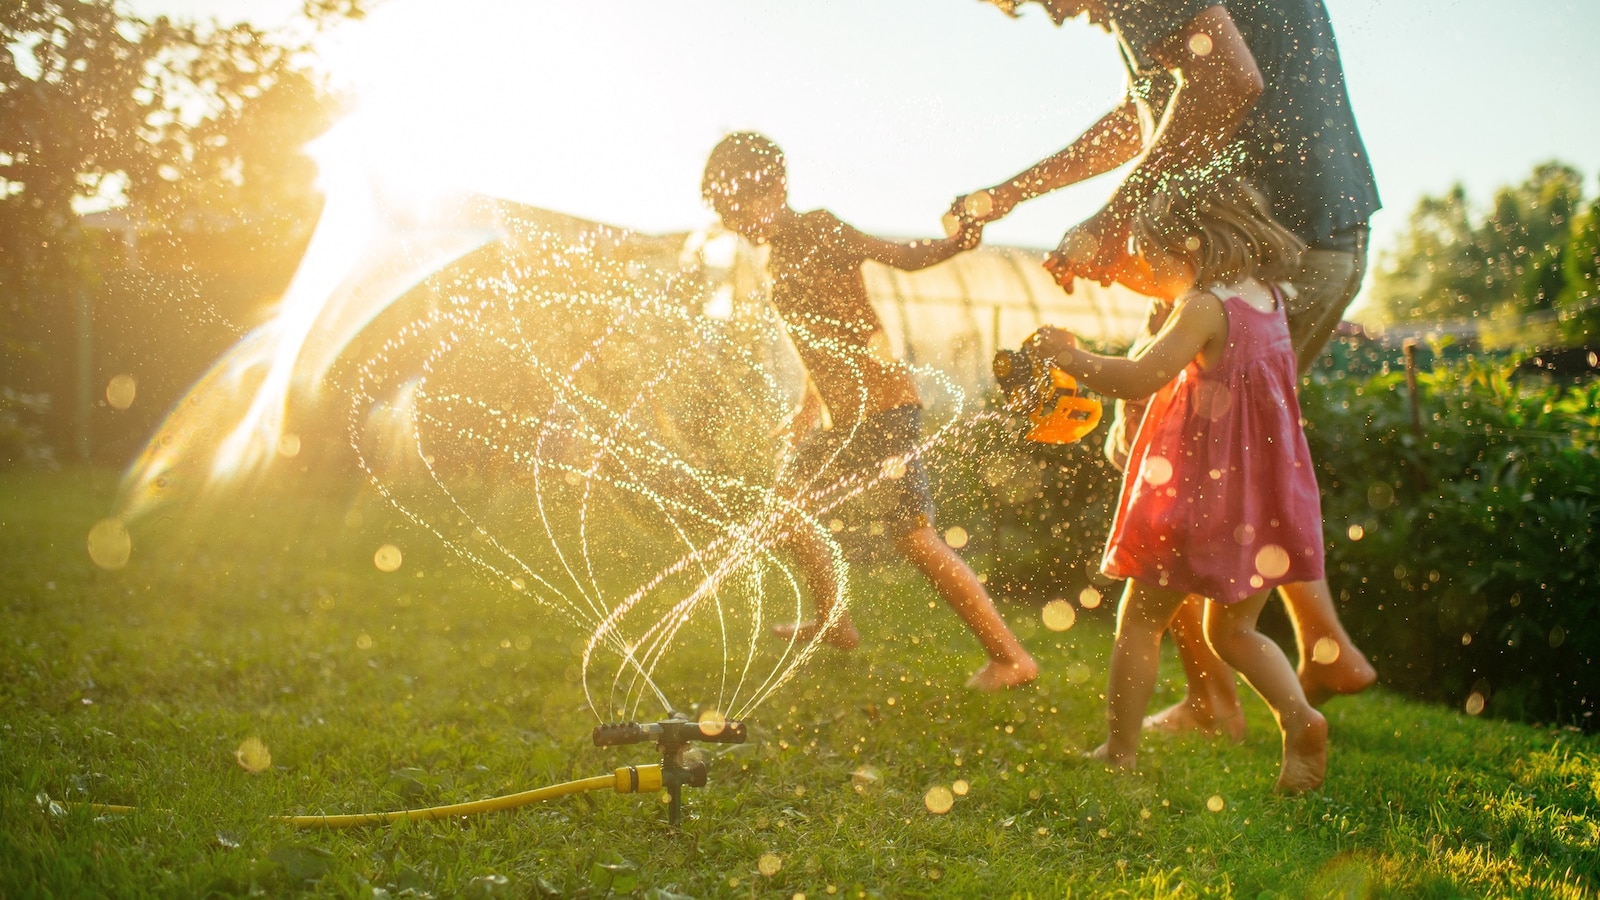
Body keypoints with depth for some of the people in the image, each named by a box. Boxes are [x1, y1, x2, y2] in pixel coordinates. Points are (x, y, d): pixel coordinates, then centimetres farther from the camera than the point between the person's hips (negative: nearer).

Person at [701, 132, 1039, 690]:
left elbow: (902, 256, -18)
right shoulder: (776, 257, 17)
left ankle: (1011, 657, -14)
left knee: (912, 534, -16)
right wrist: (809, 409, 28)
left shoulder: (817, 230, -8)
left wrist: (953, 244, -37)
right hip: (841, 415, 10)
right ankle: (831, 622, 36)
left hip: (881, 404, -10)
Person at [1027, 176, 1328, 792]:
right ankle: (1299, 717, -1)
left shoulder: (1205, 307, -15)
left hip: (1202, 497, -8)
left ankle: (1119, 752, 10)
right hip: (1262, 501, 8)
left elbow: (1141, 377, -26)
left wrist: (1072, 358, -16)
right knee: (1232, 630, 19)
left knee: (1139, 620, 6)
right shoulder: (1269, 298, 9)